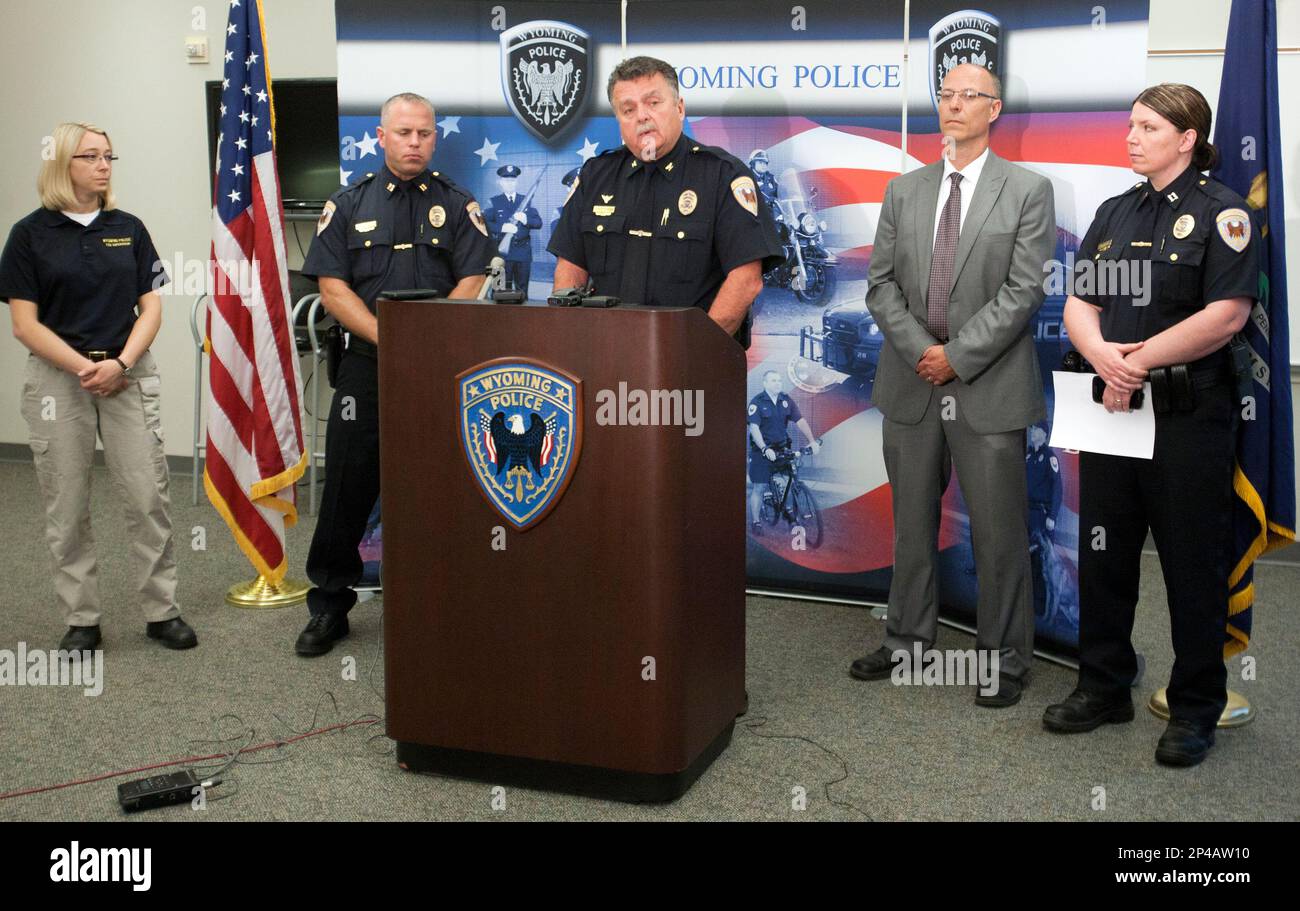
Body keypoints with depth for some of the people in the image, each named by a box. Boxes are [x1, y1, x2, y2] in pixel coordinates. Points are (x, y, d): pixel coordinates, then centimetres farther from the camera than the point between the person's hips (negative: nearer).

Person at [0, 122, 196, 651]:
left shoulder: (128, 229, 8)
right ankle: (81, 620, 15)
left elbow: (151, 309, 4)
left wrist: (120, 363, -11)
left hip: (129, 375, 2)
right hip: (57, 377, -1)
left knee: (149, 497, -1)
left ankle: (162, 611, 10)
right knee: (66, 508, 4)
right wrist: (85, 368, -12)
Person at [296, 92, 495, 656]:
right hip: (366, 366, 0)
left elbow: (470, 285, -2)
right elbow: (332, 287, 1)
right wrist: (386, 337, -13)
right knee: (348, 485, 2)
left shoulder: (458, 207, 8)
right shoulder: (349, 206, 10)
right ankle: (329, 605, 14)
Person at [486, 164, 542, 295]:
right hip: (502, 251, -2)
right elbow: (486, 224, -5)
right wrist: (502, 227, -21)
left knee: (522, 291, 5)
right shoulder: (494, 202, 6)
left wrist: (526, 220, -14)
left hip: (523, 251, 2)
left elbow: (538, 223, 6)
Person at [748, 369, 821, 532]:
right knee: (759, 487, -1)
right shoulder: (757, 402, -10)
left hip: (782, 449, 4)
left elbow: (800, 421, -1)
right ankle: (755, 521, 9)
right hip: (762, 451, -4)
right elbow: (754, 428, -18)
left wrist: (812, 441, -13)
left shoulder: (786, 401, 3)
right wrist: (765, 449, -30)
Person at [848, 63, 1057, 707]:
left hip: (989, 387, -4)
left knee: (998, 530, 2)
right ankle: (908, 640, 28)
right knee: (912, 522, 13)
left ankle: (1004, 658, 15)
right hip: (911, 385, 4)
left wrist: (958, 356, -14)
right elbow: (882, 283, 6)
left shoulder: (1027, 191, 0)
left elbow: (1024, 290, -8)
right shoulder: (903, 191, 11)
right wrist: (920, 349, -9)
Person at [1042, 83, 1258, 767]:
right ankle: (1105, 686, 27)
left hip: (1190, 416, -6)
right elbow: (1079, 305, 8)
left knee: (1192, 563, 3)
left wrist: (1137, 361, -15)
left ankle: (1197, 710, 16)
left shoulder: (1219, 211, -5)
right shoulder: (1115, 213, 14)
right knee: (1103, 552, 12)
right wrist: (1103, 357, -13)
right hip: (1113, 408, 6)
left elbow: (1226, 315, -16)